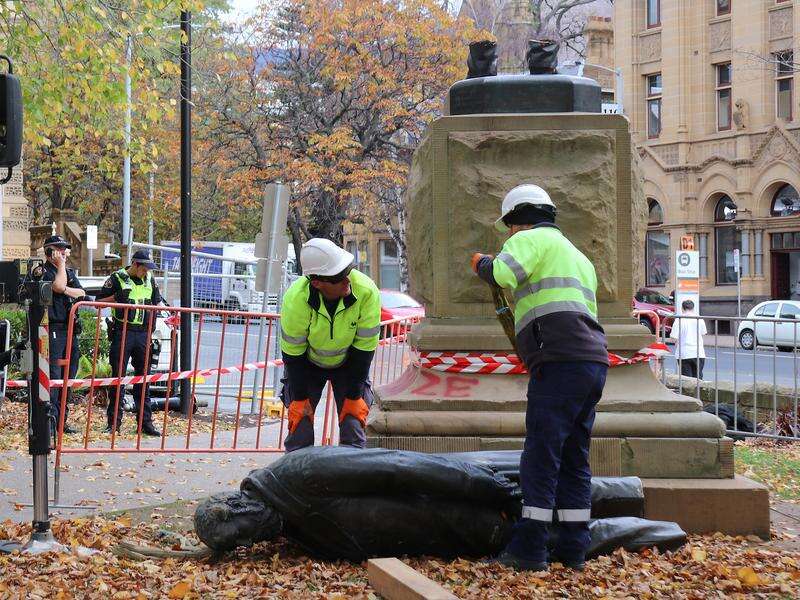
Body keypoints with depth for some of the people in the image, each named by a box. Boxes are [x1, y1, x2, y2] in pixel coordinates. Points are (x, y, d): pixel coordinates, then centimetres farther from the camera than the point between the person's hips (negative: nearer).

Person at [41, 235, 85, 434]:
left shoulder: (70, 273, 19)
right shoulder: (43, 272, -2)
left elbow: (81, 293, 7)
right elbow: (58, 286, -18)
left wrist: (65, 290, -9)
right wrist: (61, 265, -7)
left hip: (71, 329, 7)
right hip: (53, 329, -7)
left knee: (68, 377, 8)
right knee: (53, 375, -12)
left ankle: (62, 419, 14)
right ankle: (51, 419, -13)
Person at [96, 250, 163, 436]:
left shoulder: (150, 281, 13)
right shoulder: (117, 278, -1)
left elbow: (157, 302, 26)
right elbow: (99, 302, 0)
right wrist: (116, 298, -16)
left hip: (143, 334, 4)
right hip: (122, 332, -4)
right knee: (118, 377, -1)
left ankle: (145, 422, 10)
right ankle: (114, 422, 4)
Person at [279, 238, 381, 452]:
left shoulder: (367, 292, -31)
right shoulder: (295, 299, -32)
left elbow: (364, 348, -20)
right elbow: (292, 354, -18)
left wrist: (353, 397, -15)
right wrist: (300, 399, -14)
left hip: (349, 361, 1)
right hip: (307, 362, -1)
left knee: (353, 426, -7)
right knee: (300, 426, -6)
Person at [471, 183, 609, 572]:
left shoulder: (531, 239, 4)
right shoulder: (578, 256, 31)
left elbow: (503, 274, -16)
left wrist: (482, 264, 6)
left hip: (561, 362, -9)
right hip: (594, 362, 9)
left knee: (541, 455, -8)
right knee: (574, 459, 11)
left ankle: (529, 549, -9)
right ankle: (573, 547, 12)